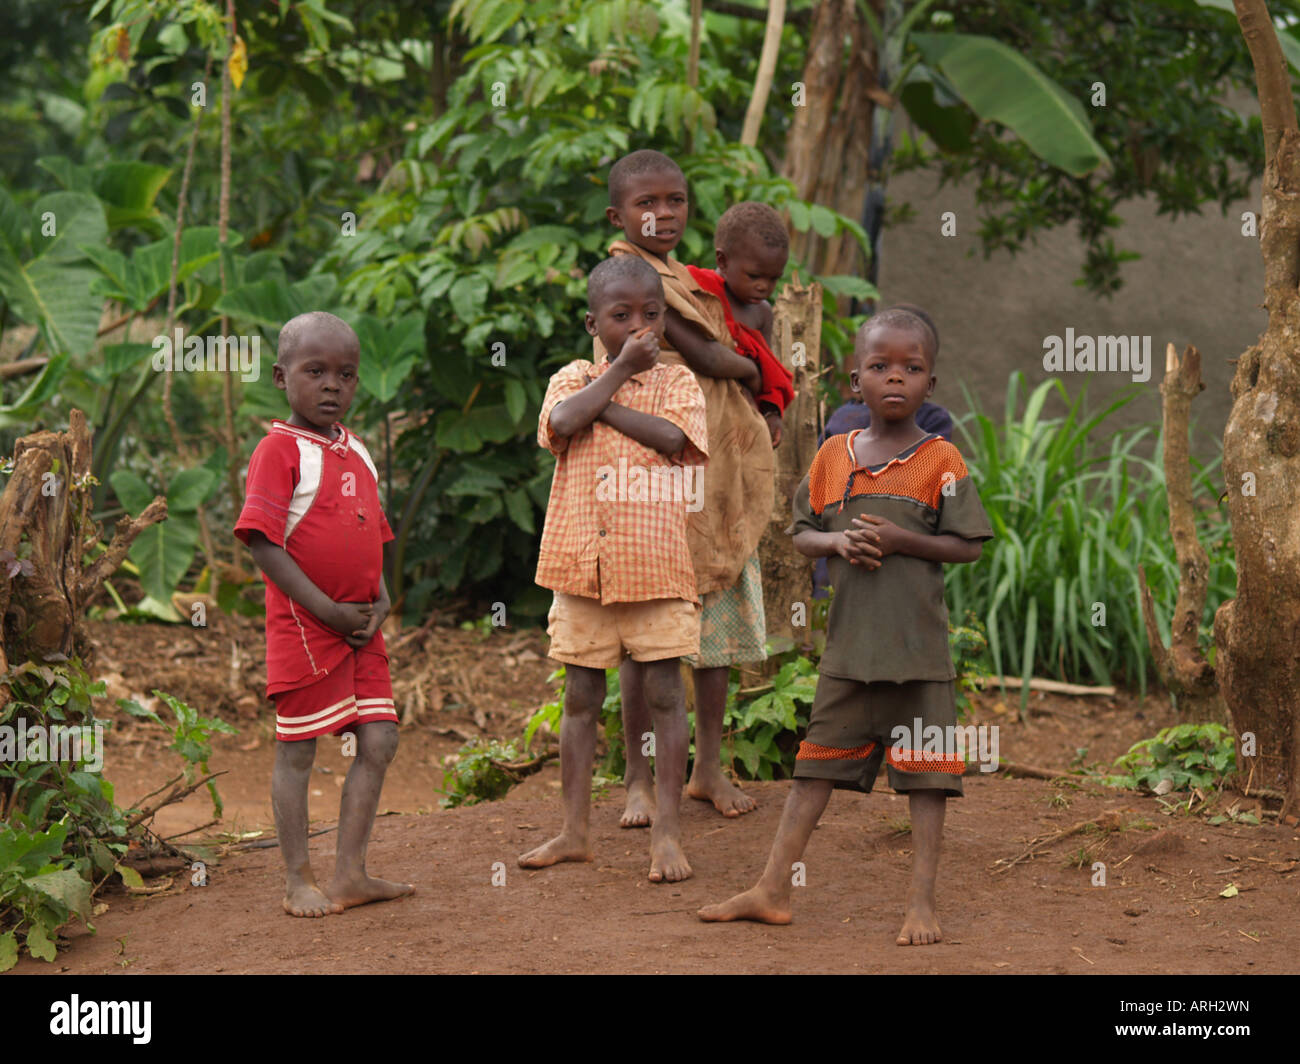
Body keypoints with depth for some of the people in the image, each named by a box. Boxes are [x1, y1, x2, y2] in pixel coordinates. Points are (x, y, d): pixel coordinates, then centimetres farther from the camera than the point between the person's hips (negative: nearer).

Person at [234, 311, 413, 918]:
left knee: (379, 741, 5)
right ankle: (298, 881, 11)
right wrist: (327, 610, -18)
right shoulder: (279, 451, -10)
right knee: (297, 750, 2)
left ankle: (350, 875, 12)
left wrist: (380, 601, 0)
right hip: (303, 624, -7)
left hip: (360, 628, 7)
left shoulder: (357, 453, 13)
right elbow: (263, 543, -17)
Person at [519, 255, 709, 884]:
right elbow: (563, 422, -16)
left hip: (654, 565, -1)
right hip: (582, 562, 2)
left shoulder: (677, 382, 3)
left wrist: (603, 405, -12)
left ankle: (666, 832, 7)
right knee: (581, 696, 8)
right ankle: (575, 831, 17)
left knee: (664, 693, 1)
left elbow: (675, 437, -17)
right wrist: (619, 370, -10)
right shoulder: (573, 378, 6)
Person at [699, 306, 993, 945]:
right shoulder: (832, 456, 6)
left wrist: (901, 539, -18)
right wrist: (838, 542, -10)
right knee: (816, 763, 8)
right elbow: (800, 534, 12)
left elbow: (968, 545, -4)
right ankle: (773, 891, 13)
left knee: (923, 772, 2)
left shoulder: (941, 460, -4)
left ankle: (921, 901, 8)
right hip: (847, 644, 3)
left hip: (918, 646, -3)